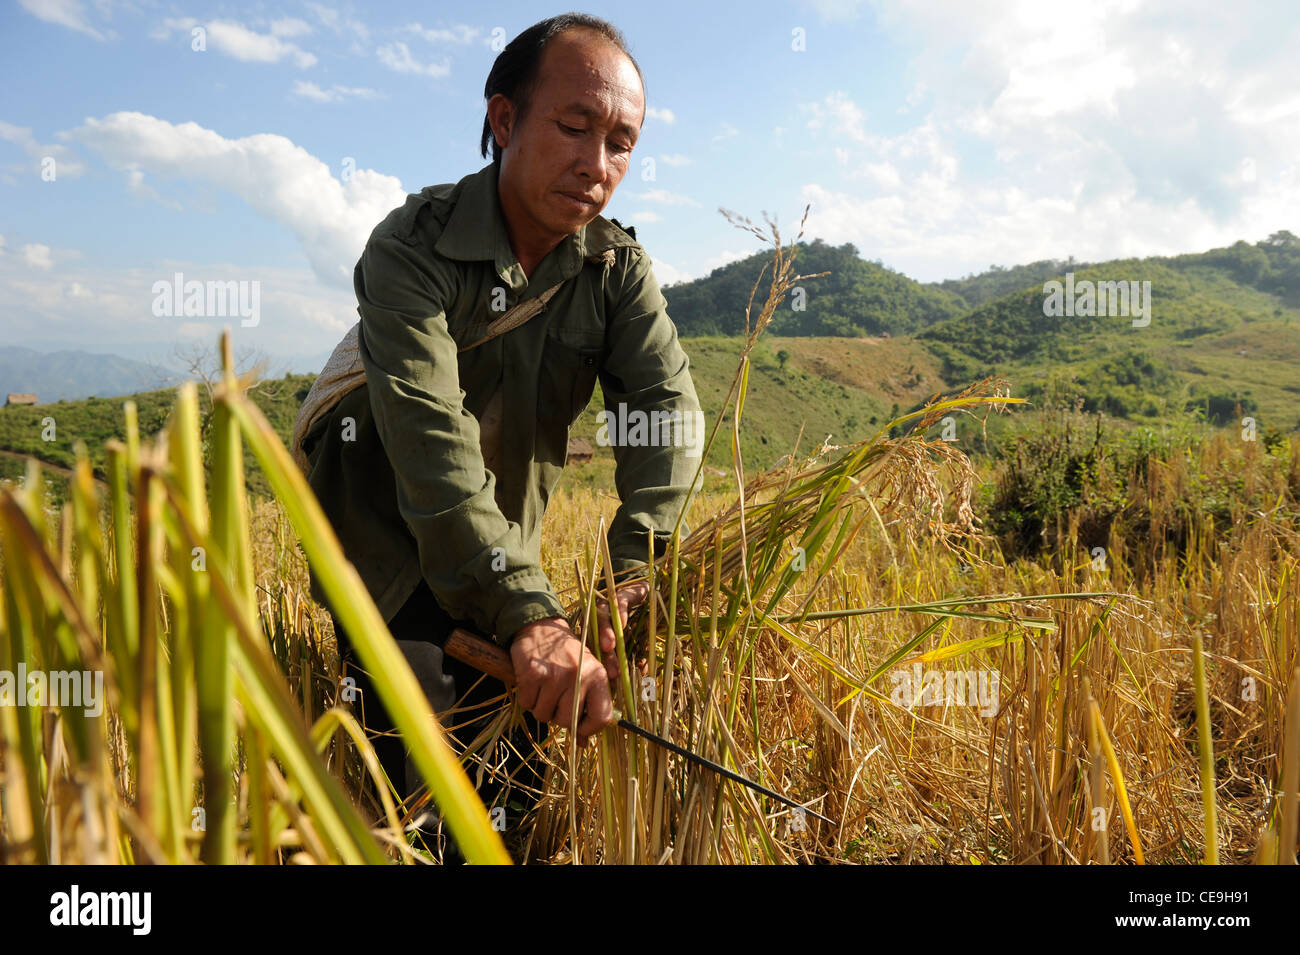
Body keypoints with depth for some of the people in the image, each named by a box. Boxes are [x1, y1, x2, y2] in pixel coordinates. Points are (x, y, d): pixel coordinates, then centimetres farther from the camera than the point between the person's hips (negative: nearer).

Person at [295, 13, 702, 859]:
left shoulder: (618, 266, -8)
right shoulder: (411, 249, -23)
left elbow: (668, 405, -22)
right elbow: (431, 442, -37)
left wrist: (634, 571, -39)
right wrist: (529, 615, -48)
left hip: (508, 558, 4)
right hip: (391, 562, -4)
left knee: (525, 777, 9)